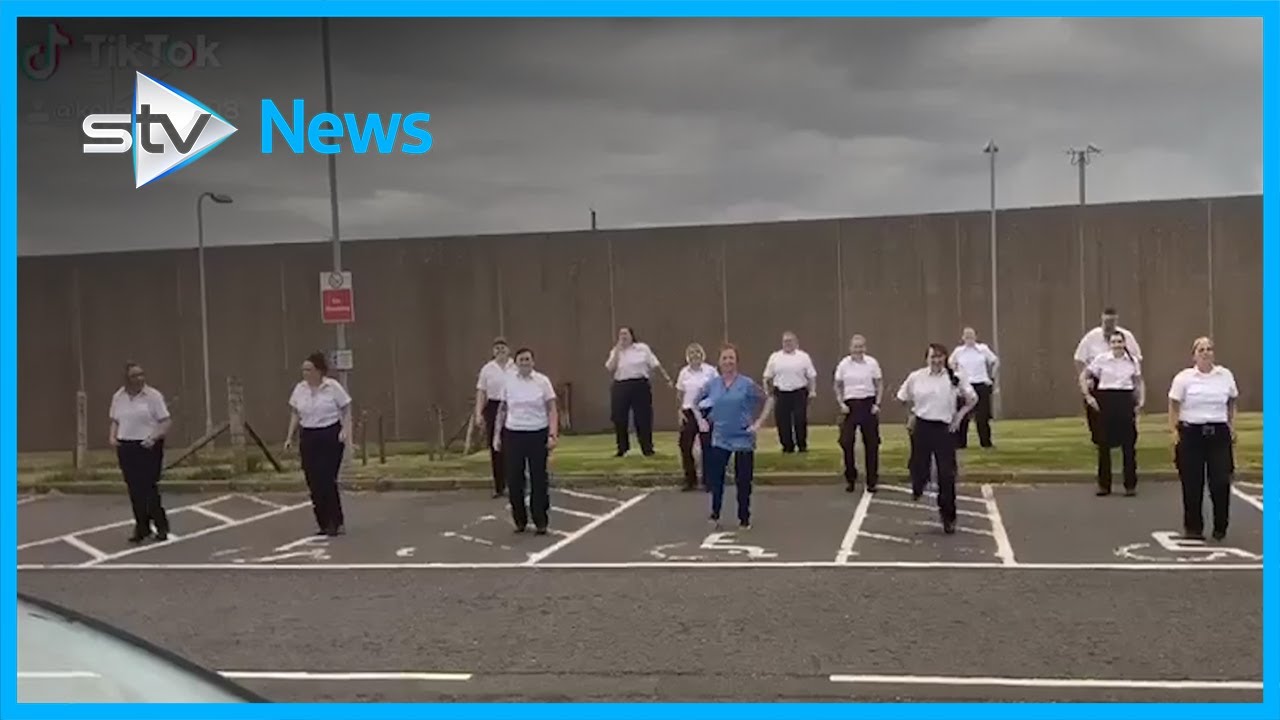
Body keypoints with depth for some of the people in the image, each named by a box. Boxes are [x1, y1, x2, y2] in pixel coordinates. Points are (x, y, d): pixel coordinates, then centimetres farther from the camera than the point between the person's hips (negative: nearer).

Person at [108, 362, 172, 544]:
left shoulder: (153, 395, -7)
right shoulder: (118, 397, 7)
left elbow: (166, 421, -8)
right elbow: (115, 421, 19)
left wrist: (154, 437, -20)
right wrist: (112, 436, 1)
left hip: (148, 447, -4)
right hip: (126, 448, 4)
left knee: (149, 488, -4)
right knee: (134, 490, 7)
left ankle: (161, 526, 12)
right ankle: (141, 527, 18)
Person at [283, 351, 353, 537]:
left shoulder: (333, 387, -7)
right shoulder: (299, 389, 6)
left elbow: (346, 411, -2)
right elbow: (295, 414, 13)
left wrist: (346, 430, -16)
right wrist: (290, 436, 6)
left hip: (330, 437, -5)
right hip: (308, 438, 5)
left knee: (327, 480, -10)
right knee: (313, 483, 3)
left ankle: (337, 523, 2)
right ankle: (324, 524, 13)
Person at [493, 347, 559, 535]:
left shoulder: (542, 381, -2)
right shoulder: (508, 382, 4)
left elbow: (552, 410, -3)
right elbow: (502, 409, 12)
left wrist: (552, 435, -13)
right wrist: (497, 434, 7)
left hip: (538, 435, -2)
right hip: (513, 435, 2)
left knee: (538, 479, 1)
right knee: (514, 480, 3)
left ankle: (541, 522, 12)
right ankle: (520, 521, 18)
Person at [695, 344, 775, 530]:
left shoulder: (746, 384, -8)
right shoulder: (712, 385, 1)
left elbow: (768, 399, -2)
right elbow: (695, 401, 16)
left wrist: (759, 422, -8)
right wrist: (701, 420, 6)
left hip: (743, 439, -2)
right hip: (720, 439, 2)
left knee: (743, 481, 5)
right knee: (715, 478, -4)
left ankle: (744, 519, 19)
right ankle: (715, 515, 14)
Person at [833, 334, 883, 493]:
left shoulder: (872, 363, -2)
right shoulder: (844, 364, -1)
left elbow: (879, 385, 4)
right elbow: (838, 386, 8)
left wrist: (877, 404, -5)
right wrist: (841, 403, -4)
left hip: (868, 403, 0)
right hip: (850, 405, 0)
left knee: (871, 443, 4)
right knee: (846, 442, -2)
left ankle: (871, 481, 15)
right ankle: (850, 479, 16)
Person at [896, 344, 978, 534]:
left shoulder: (955, 378, -2)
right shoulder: (915, 377, -1)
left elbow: (972, 399, 9)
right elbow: (904, 398, 15)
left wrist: (959, 415, 0)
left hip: (945, 428, 0)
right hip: (922, 427, 1)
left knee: (947, 475, -1)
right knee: (918, 468, 1)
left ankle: (948, 517, 13)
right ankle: (918, 488, 40)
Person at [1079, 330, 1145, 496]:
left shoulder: (1132, 361, 5)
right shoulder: (1101, 359, -1)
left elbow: (1139, 382, 16)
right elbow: (1083, 377, 6)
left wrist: (1141, 402, 5)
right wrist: (1088, 397, -2)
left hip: (1126, 400, 1)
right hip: (1106, 400, -1)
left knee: (1129, 443, 2)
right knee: (1104, 443, 3)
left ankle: (1130, 485, 12)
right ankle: (1104, 485, 14)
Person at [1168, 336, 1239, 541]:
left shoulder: (1226, 375, 6)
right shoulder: (1184, 377, -2)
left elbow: (1232, 404, 16)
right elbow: (1174, 407, 0)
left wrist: (1232, 428, 10)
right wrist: (1173, 431, -8)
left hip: (1219, 433, 2)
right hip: (1191, 433, -2)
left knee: (1221, 482, -4)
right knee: (1192, 484, 1)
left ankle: (1220, 527, 14)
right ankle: (1193, 528, 14)